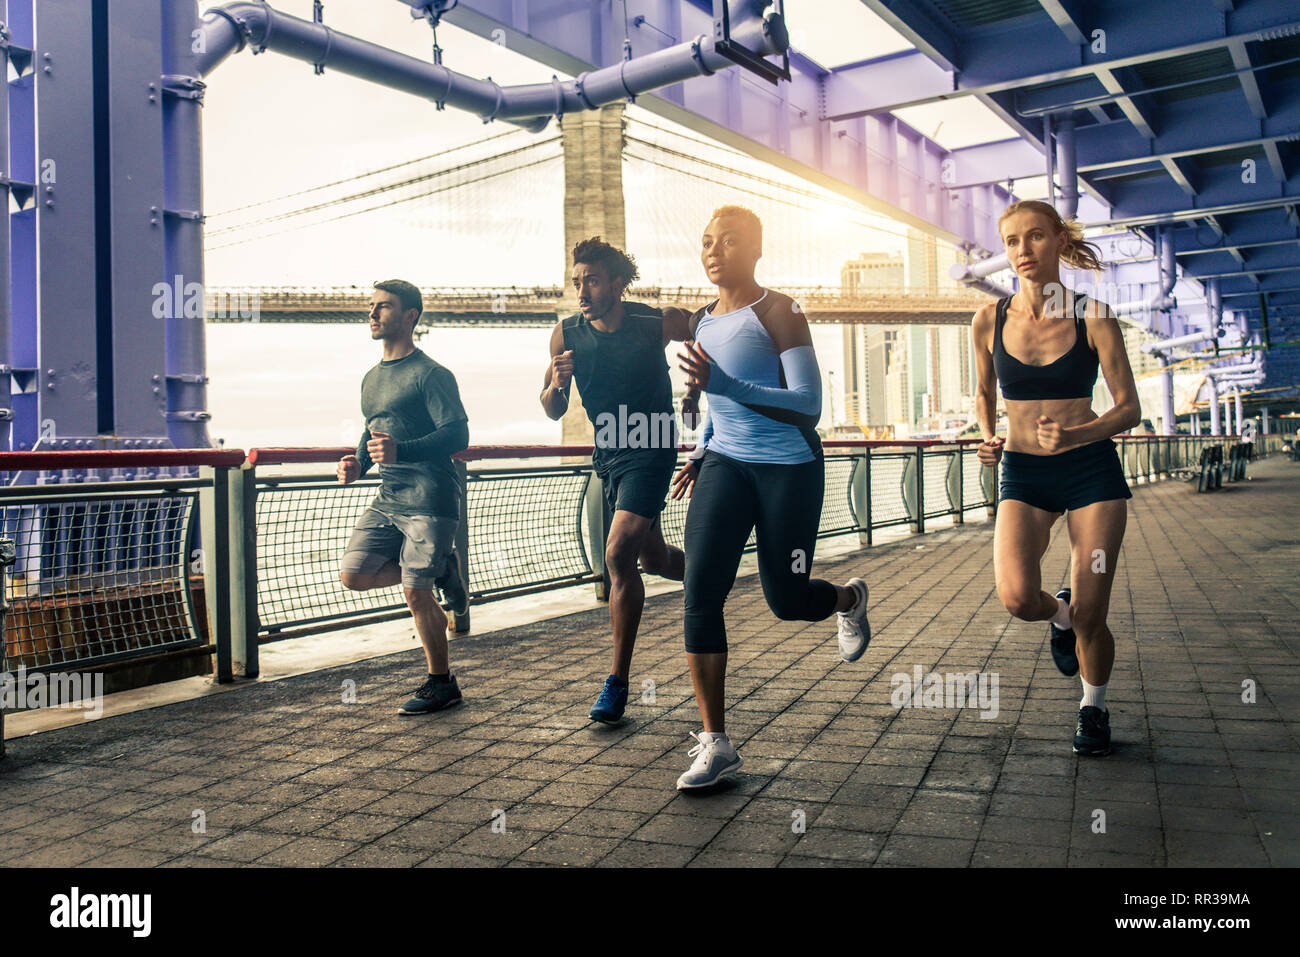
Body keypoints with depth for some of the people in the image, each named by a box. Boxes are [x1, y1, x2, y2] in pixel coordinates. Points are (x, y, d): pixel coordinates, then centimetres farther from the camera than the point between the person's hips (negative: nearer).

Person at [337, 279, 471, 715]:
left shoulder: (430, 375, -8)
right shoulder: (372, 379, 18)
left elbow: (457, 435, -17)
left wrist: (401, 452, -31)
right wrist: (358, 463, 6)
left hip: (429, 500, -8)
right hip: (388, 499, 8)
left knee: (416, 595, -6)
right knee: (353, 574, -3)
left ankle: (441, 684, 12)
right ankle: (441, 570, 15)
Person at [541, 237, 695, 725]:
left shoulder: (658, 323, -13)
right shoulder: (566, 334, -5)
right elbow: (553, 411, 2)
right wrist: (557, 383, -19)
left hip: (651, 452, -5)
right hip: (608, 455, 5)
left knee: (619, 554, -21)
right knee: (655, 560, 17)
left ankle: (617, 682, -9)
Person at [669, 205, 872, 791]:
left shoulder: (779, 313, -9)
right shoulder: (701, 323, 11)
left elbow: (808, 405, -17)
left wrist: (726, 385, -26)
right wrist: (702, 452, 15)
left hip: (788, 468, -5)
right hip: (725, 465, 5)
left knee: (786, 603, 5)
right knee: (700, 593, -13)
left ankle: (849, 598, 43)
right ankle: (715, 743, -6)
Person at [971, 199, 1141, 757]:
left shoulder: (1092, 317, -5)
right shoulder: (989, 321, 0)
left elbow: (1129, 408, -3)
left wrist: (1075, 434, -21)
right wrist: (987, 437, -3)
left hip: (1092, 468, -1)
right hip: (1023, 474, 1)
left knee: (1090, 617, 0)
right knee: (1017, 597, -21)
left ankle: (1093, 707, 31)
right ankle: (1060, 616, 17)